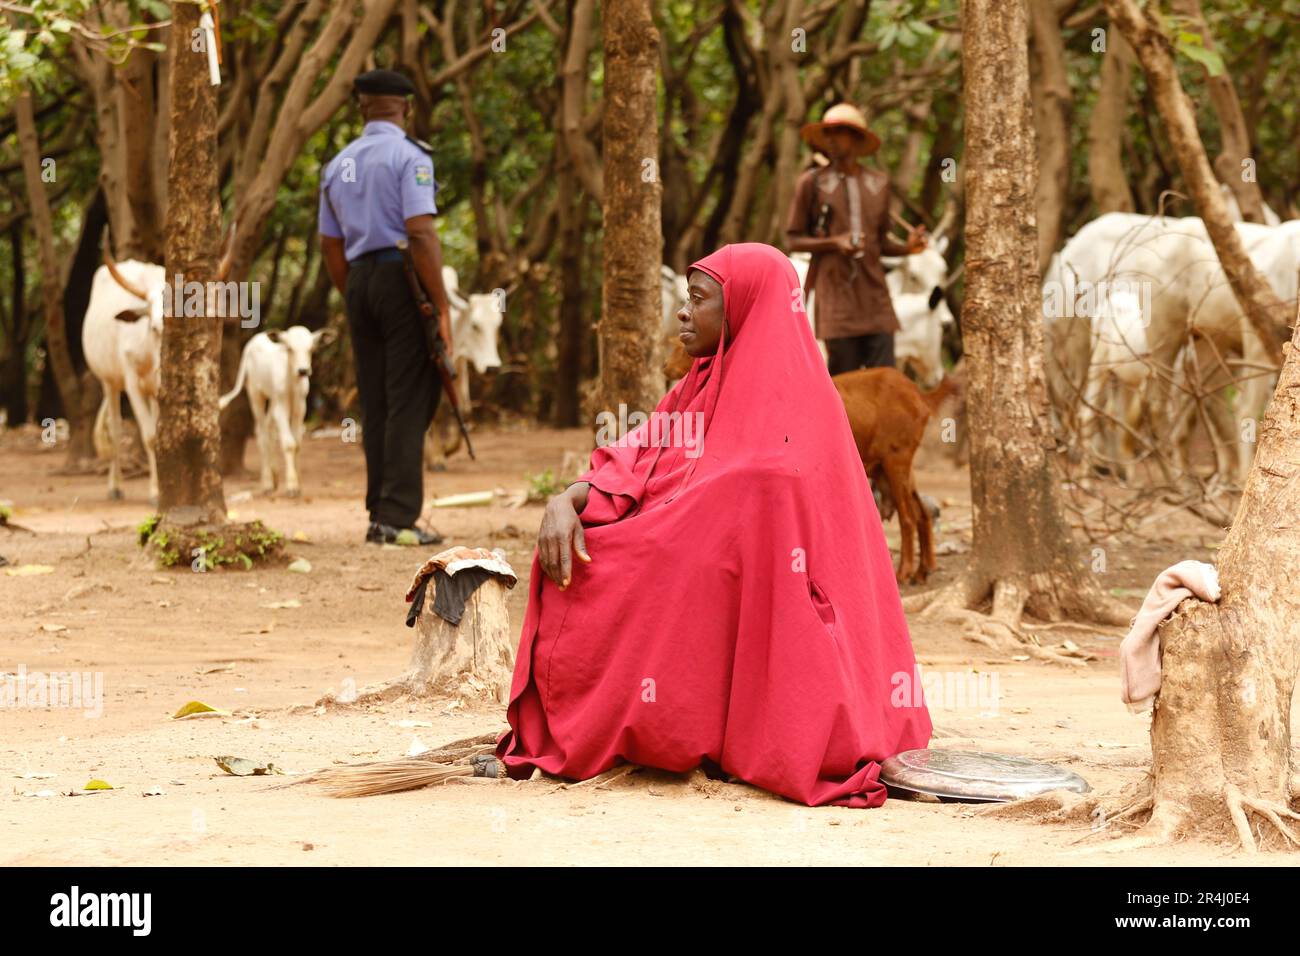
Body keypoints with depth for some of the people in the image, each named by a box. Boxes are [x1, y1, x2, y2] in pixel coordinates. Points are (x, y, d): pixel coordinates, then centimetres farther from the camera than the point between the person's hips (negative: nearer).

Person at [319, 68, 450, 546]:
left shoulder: (338, 165, 14)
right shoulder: (409, 156, -7)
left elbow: (331, 247, 16)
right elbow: (421, 234, -17)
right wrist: (442, 308, -14)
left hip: (359, 281, 7)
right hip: (404, 281, -6)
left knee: (376, 406, 10)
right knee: (410, 404, -6)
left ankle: (380, 515, 10)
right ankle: (397, 517, -12)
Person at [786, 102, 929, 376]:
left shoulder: (878, 183, 13)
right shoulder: (812, 182, 1)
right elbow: (792, 240, 3)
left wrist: (908, 248, -1)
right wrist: (834, 242, -14)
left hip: (874, 294, 3)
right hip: (835, 291, -3)